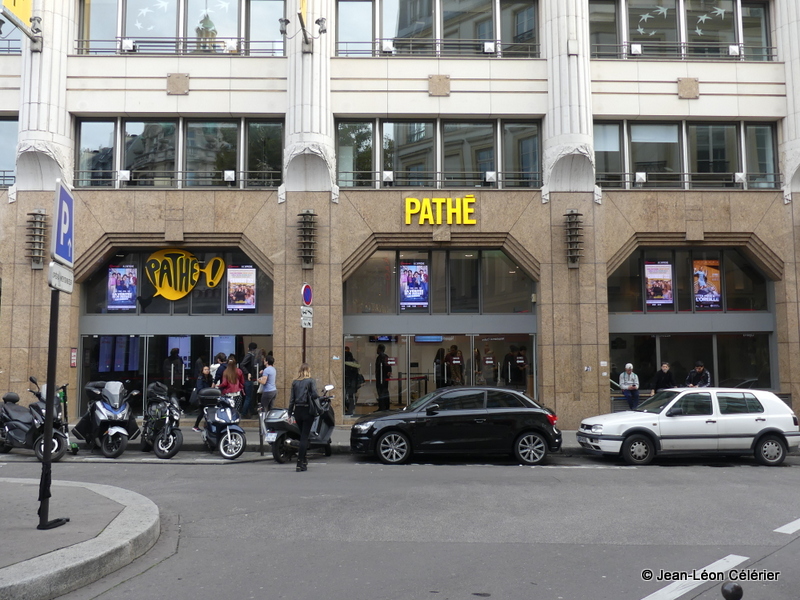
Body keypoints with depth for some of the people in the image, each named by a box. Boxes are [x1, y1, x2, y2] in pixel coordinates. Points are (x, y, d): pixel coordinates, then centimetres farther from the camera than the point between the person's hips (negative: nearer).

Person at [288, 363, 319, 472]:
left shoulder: (294, 382, 8)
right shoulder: (310, 381, -4)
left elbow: (292, 398, 6)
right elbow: (314, 395, -15)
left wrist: (290, 413, 8)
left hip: (297, 411, 4)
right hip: (307, 411, -4)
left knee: (302, 435, 19)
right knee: (304, 436, -4)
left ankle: (304, 460, 26)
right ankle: (300, 463, -9)